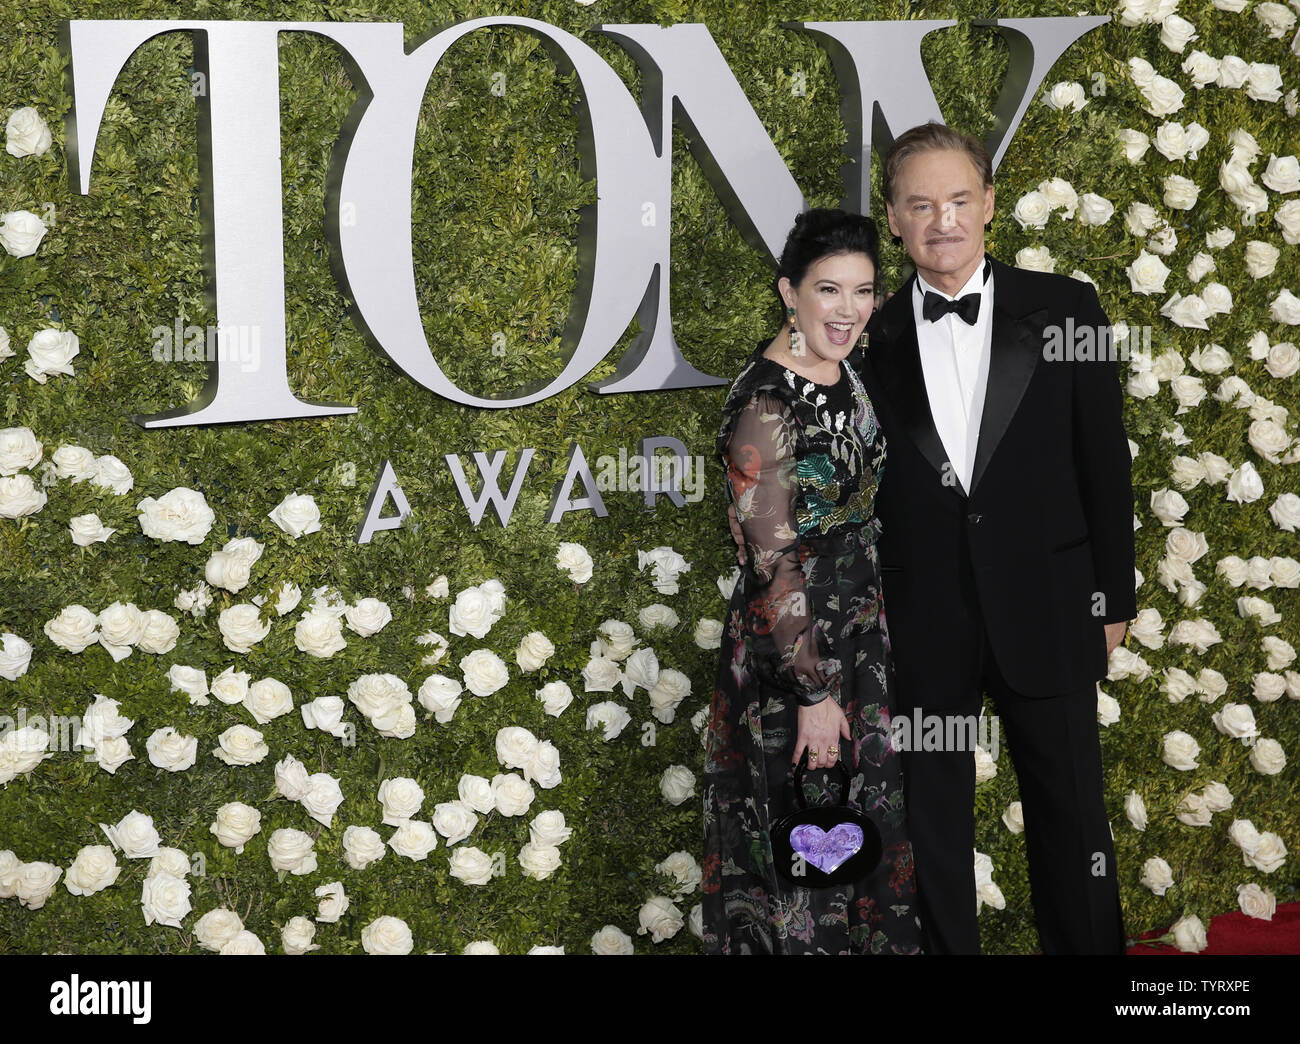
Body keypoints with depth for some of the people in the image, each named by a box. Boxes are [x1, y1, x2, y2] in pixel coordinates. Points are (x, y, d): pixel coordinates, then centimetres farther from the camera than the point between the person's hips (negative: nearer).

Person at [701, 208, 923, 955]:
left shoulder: (845, 369, 2)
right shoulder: (766, 404, -23)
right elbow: (776, 567, -22)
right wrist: (815, 692, -19)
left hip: (862, 634, 8)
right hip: (794, 643, -8)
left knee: (870, 818, 21)